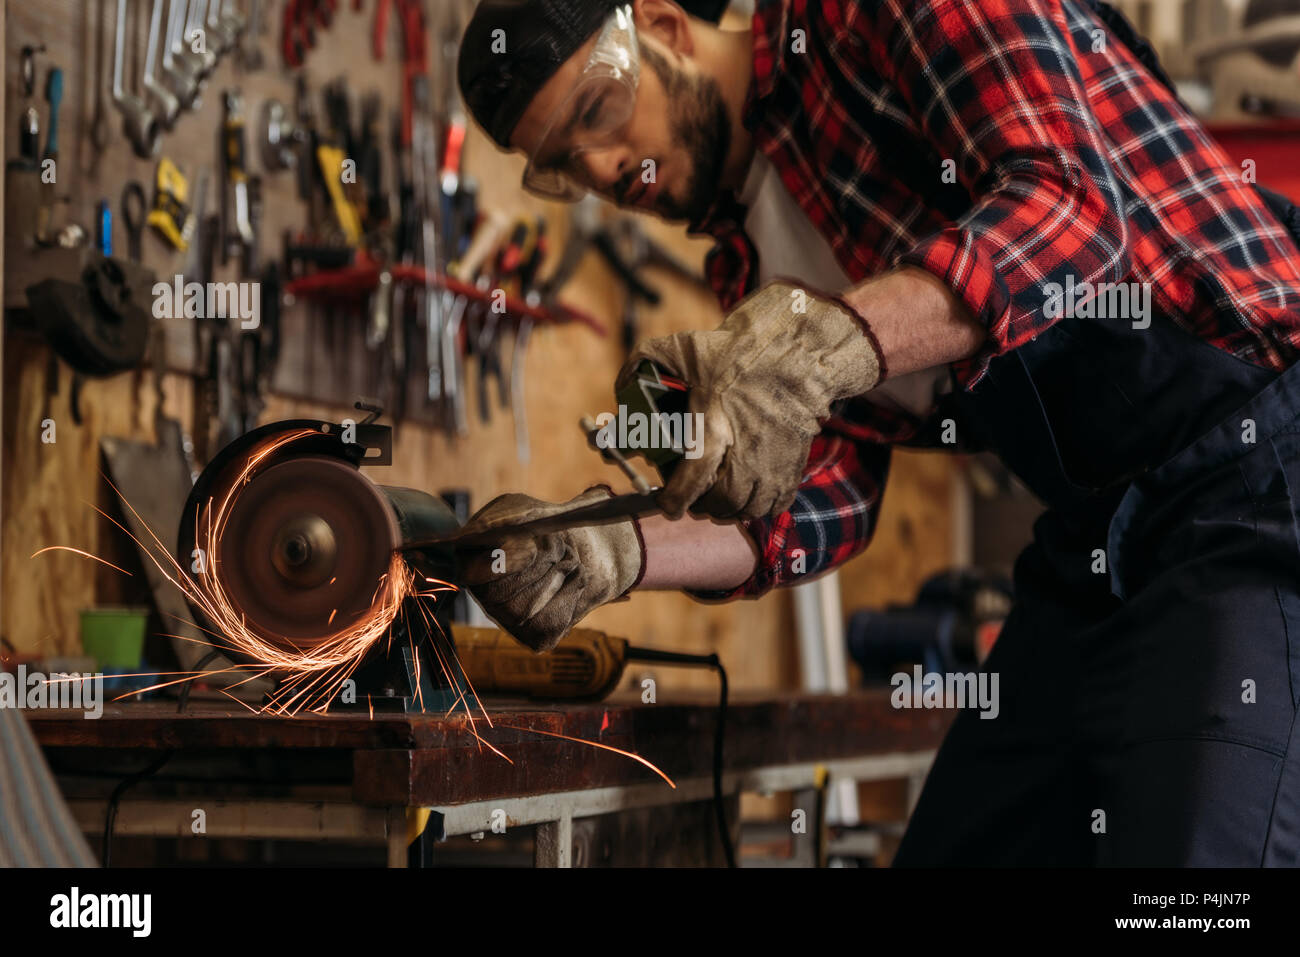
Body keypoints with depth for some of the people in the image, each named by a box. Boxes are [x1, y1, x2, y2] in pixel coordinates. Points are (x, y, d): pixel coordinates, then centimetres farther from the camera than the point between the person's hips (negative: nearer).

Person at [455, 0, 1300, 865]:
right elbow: (831, 498, 10)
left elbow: (1073, 198, -21)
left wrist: (814, 347, -31)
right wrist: (608, 555, -5)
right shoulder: (752, 258, 16)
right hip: (1097, 541, 9)